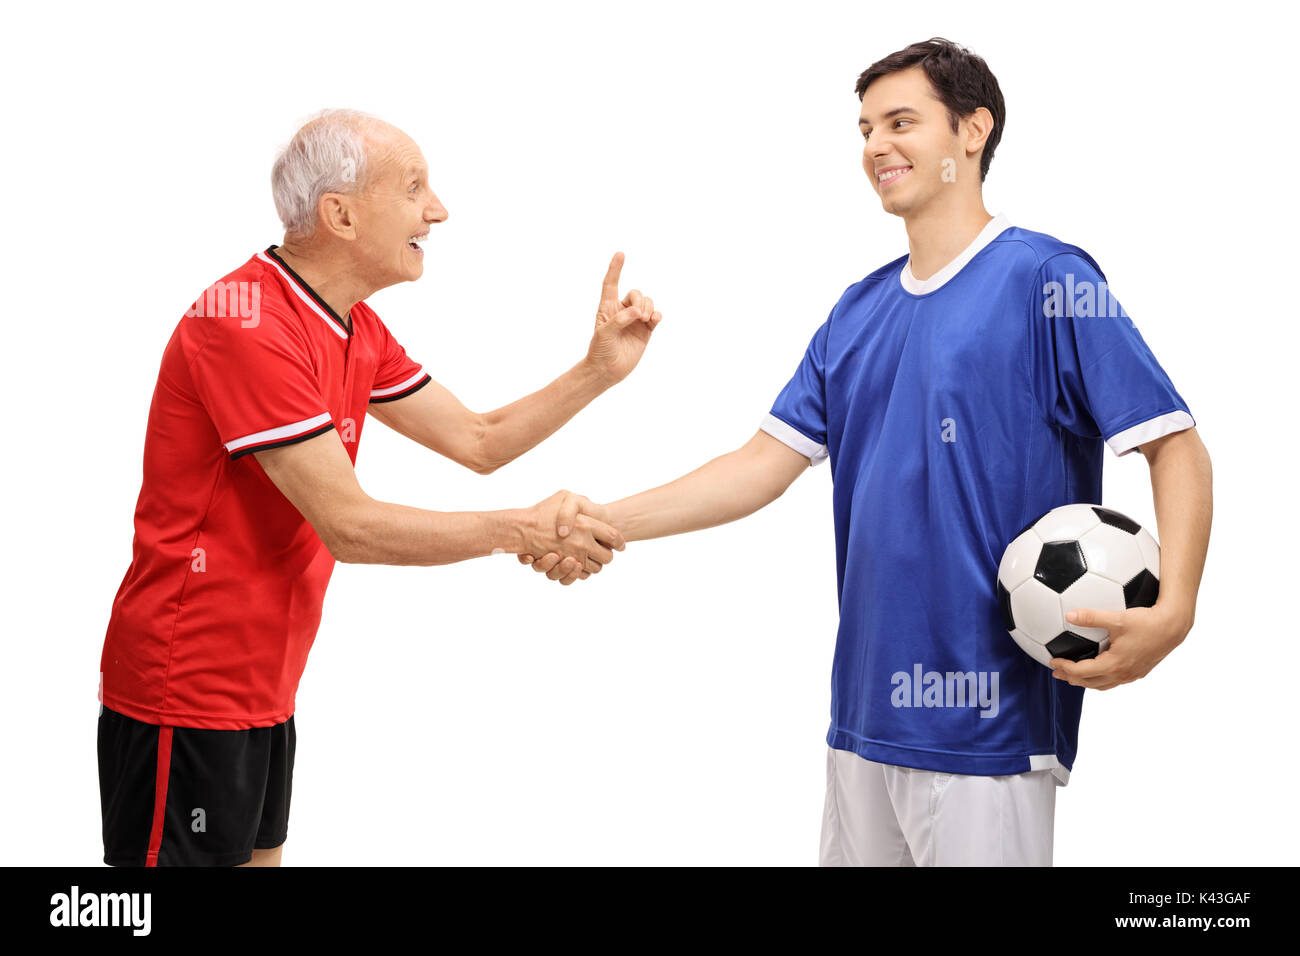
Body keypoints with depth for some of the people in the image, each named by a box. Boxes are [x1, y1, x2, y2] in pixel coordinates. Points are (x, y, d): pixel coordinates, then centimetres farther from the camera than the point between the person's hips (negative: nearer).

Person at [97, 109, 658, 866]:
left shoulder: (354, 329, 10)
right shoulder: (247, 327, -22)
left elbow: (478, 441, 12)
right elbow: (349, 526, -24)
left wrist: (601, 369, 1)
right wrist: (522, 530, -19)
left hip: (263, 689, 10)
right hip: (189, 693, -9)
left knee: (259, 854, 16)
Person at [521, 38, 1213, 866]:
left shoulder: (1046, 281, -7)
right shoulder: (860, 312, 13)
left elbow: (1177, 447, -11)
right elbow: (768, 463, 11)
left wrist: (1171, 613, -26)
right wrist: (605, 523, 0)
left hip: (988, 723, -7)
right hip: (866, 708, 7)